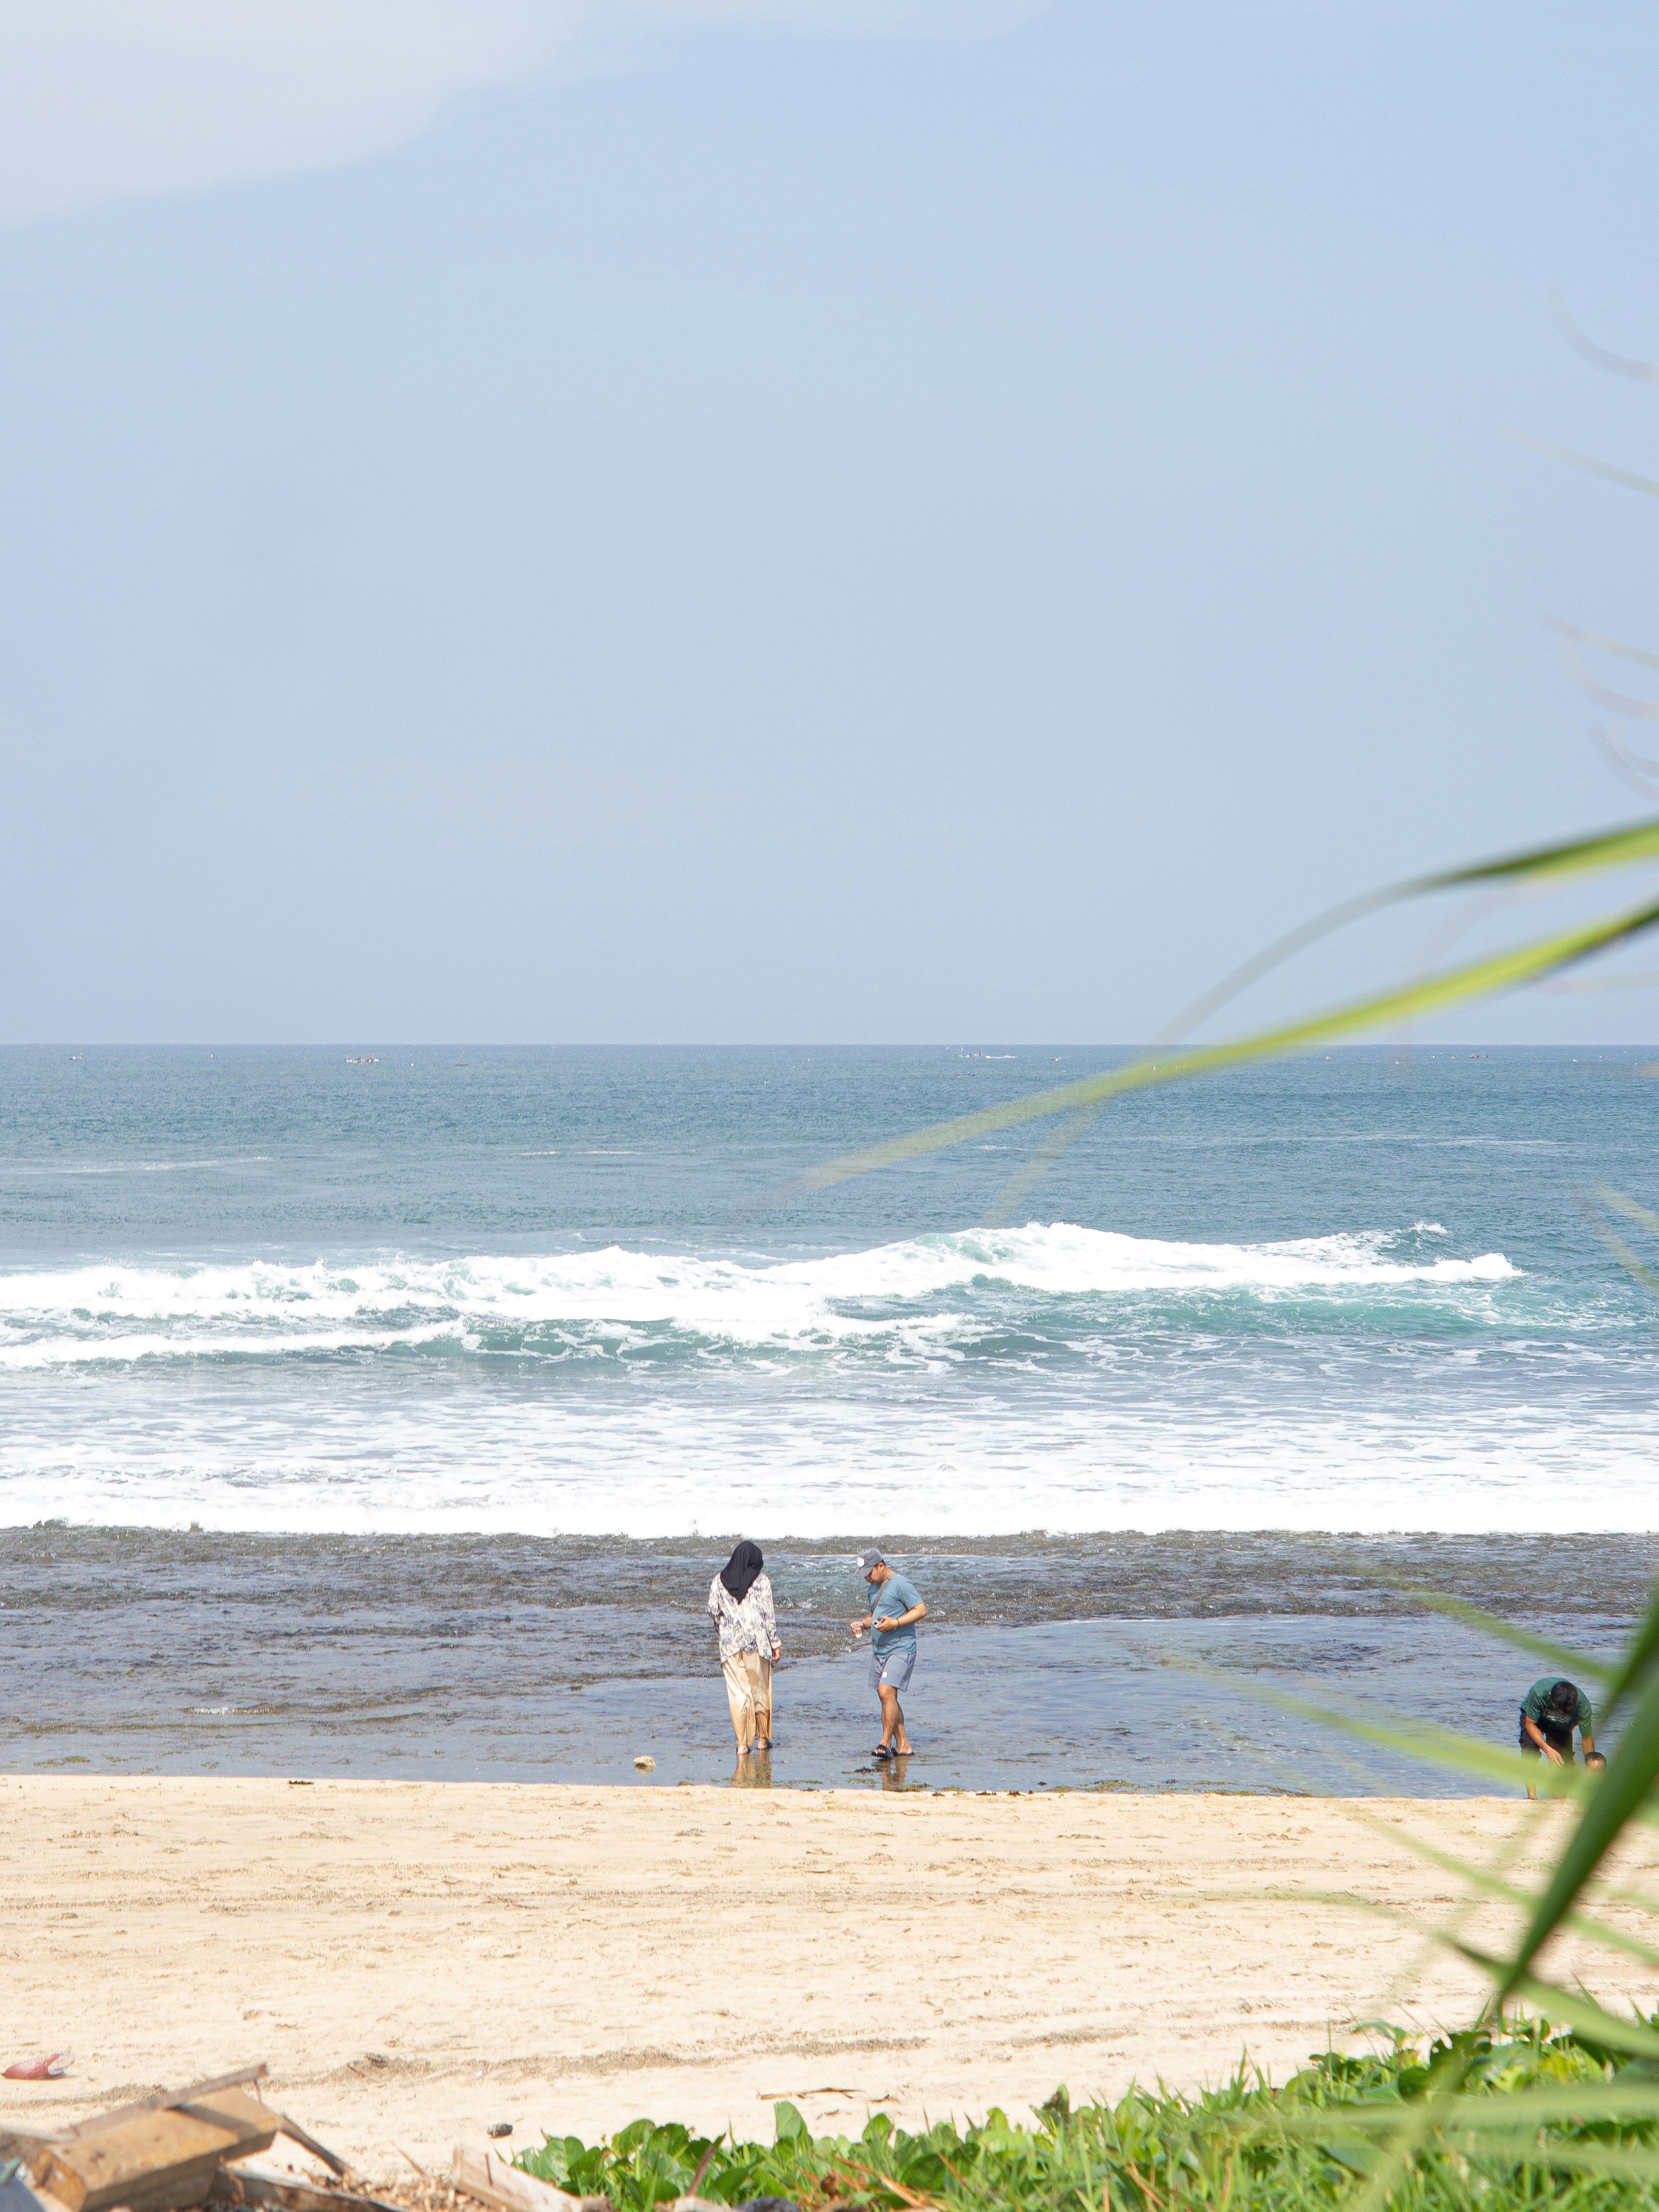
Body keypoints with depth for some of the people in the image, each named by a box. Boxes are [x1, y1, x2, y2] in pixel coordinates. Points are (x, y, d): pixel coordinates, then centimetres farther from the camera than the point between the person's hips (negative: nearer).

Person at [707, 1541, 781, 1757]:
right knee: (760, 1690, 12)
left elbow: (713, 1610, 6)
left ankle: (742, 1744, -2)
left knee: (737, 1692, 3)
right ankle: (763, 1739, 20)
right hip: (757, 1642, -1)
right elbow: (769, 1615, -6)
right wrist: (775, 1643, 1)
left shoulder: (719, 1582, 2)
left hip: (730, 1644, 1)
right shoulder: (761, 1582, -5)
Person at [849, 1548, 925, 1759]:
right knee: (887, 1697, 8)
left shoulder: (901, 1585, -10)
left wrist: (895, 1623, -23)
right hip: (879, 1649, 9)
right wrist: (862, 1624, 7)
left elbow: (921, 1610, -14)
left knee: (887, 1692, -19)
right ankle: (903, 1745, 15)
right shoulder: (874, 1588, 16)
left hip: (900, 1649, -9)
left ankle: (886, 1743, -16)